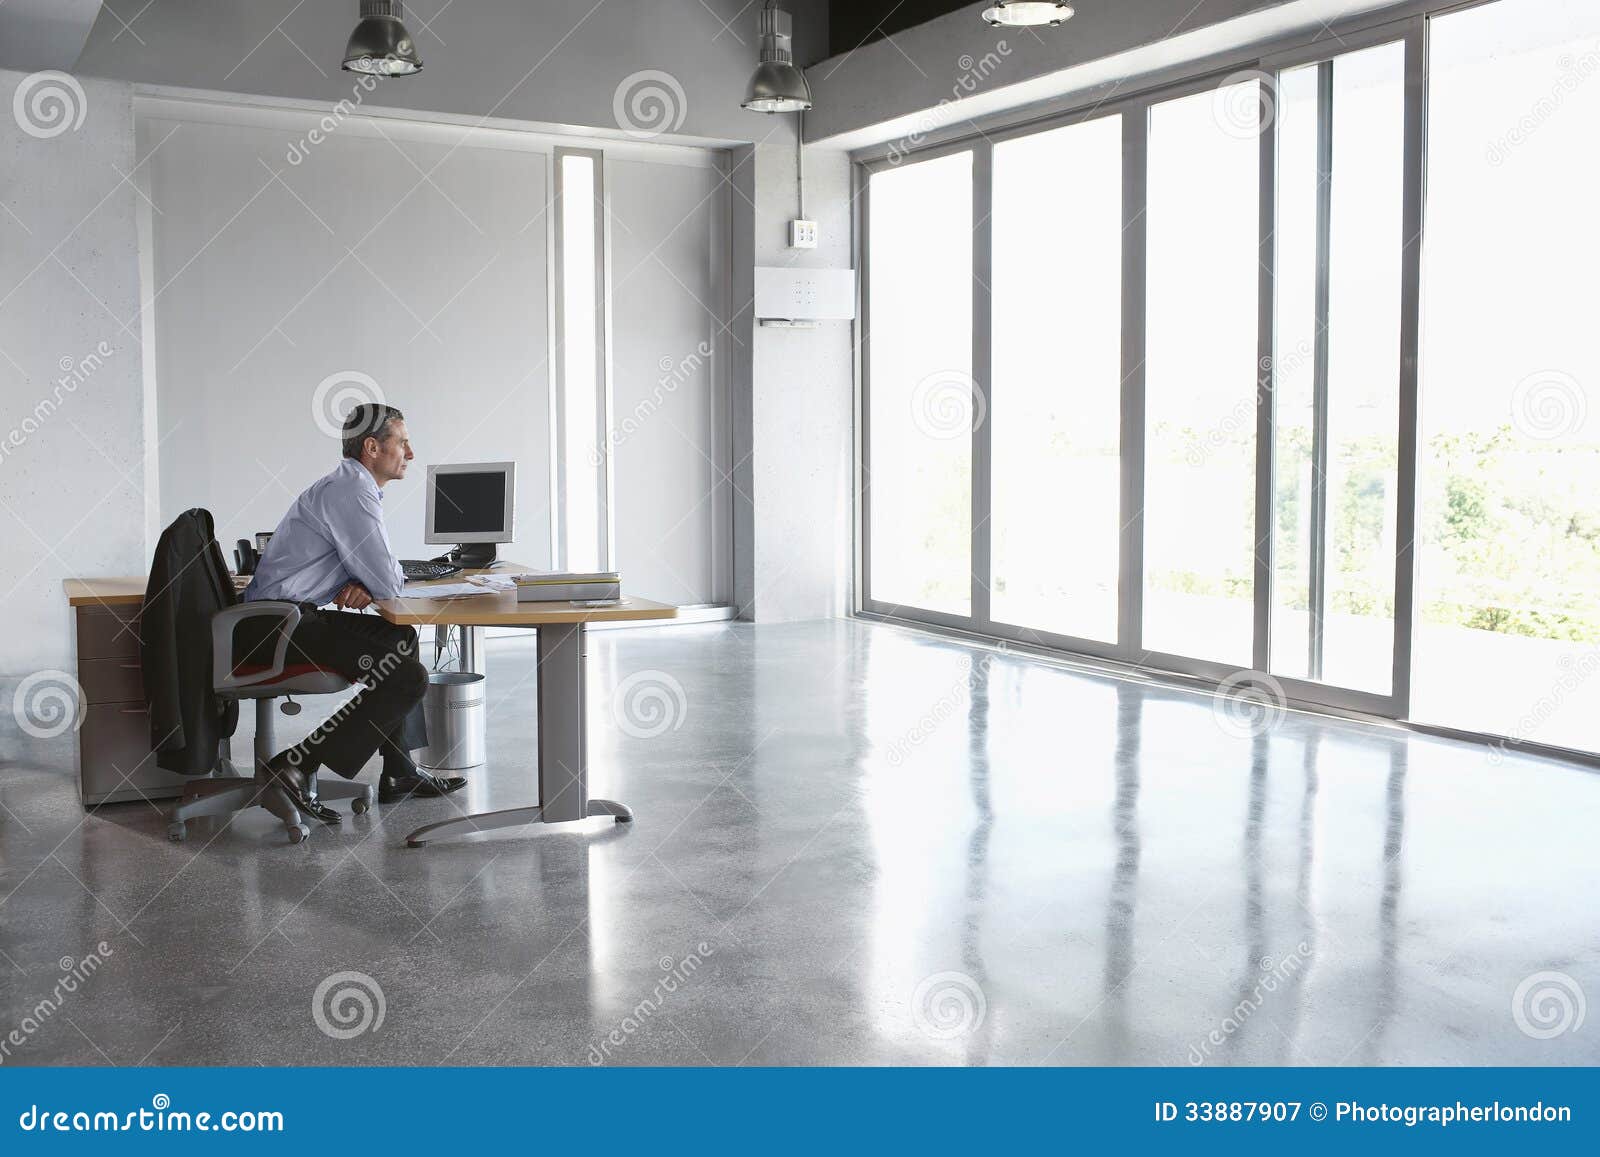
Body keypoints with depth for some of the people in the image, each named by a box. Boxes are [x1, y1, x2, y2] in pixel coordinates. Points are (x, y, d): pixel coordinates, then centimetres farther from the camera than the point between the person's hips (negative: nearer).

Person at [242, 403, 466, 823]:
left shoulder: (350, 485, 17)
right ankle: (296, 765, -13)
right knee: (407, 678, -17)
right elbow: (389, 583, -18)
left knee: (401, 638, 23)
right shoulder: (350, 492, -15)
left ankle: (398, 772, 25)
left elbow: (371, 568, 20)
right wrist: (368, 584, 6)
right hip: (282, 625, -11)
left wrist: (362, 584, -3)